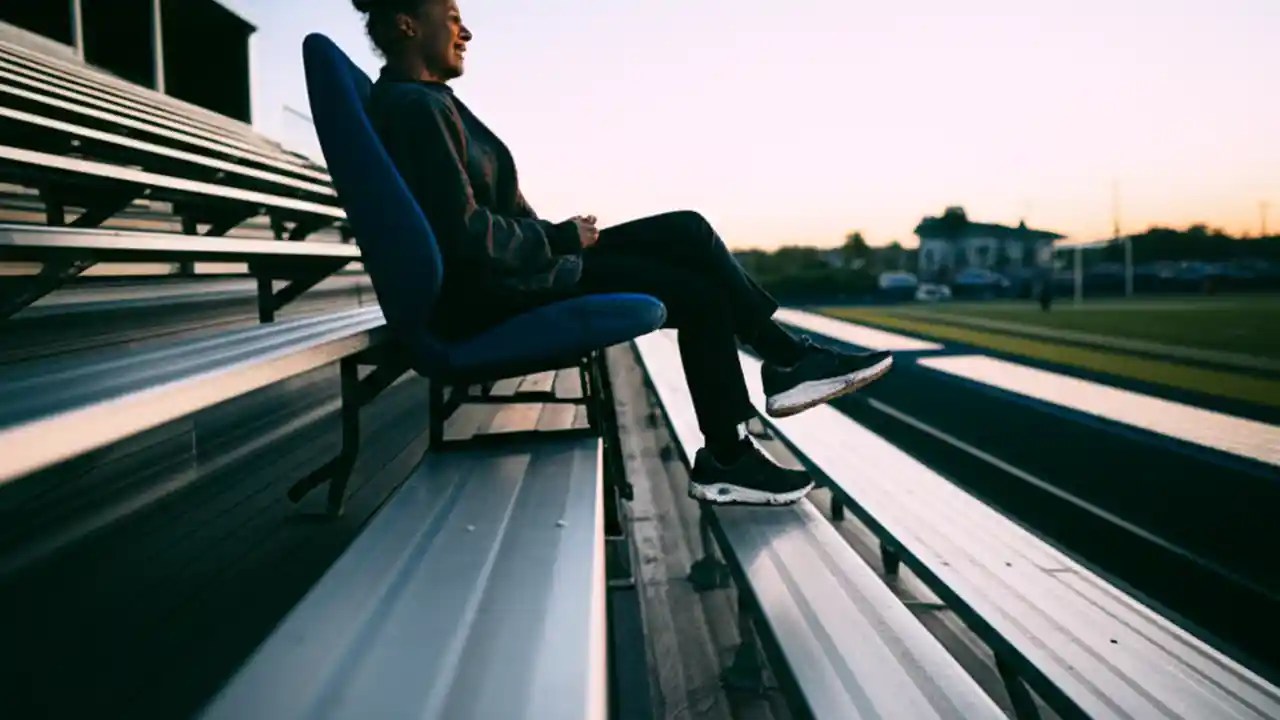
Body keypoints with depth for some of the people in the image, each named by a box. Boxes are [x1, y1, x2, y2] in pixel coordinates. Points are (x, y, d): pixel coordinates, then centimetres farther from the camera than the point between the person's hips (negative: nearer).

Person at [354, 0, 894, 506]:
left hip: (503, 276, 10)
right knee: (697, 291, -8)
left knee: (685, 231, 4)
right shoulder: (416, 106, -16)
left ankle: (787, 358, 7)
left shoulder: (421, 101, 17)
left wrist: (558, 237, 5)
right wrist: (561, 239, -11)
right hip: (489, 297, -10)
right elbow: (465, 235, -24)